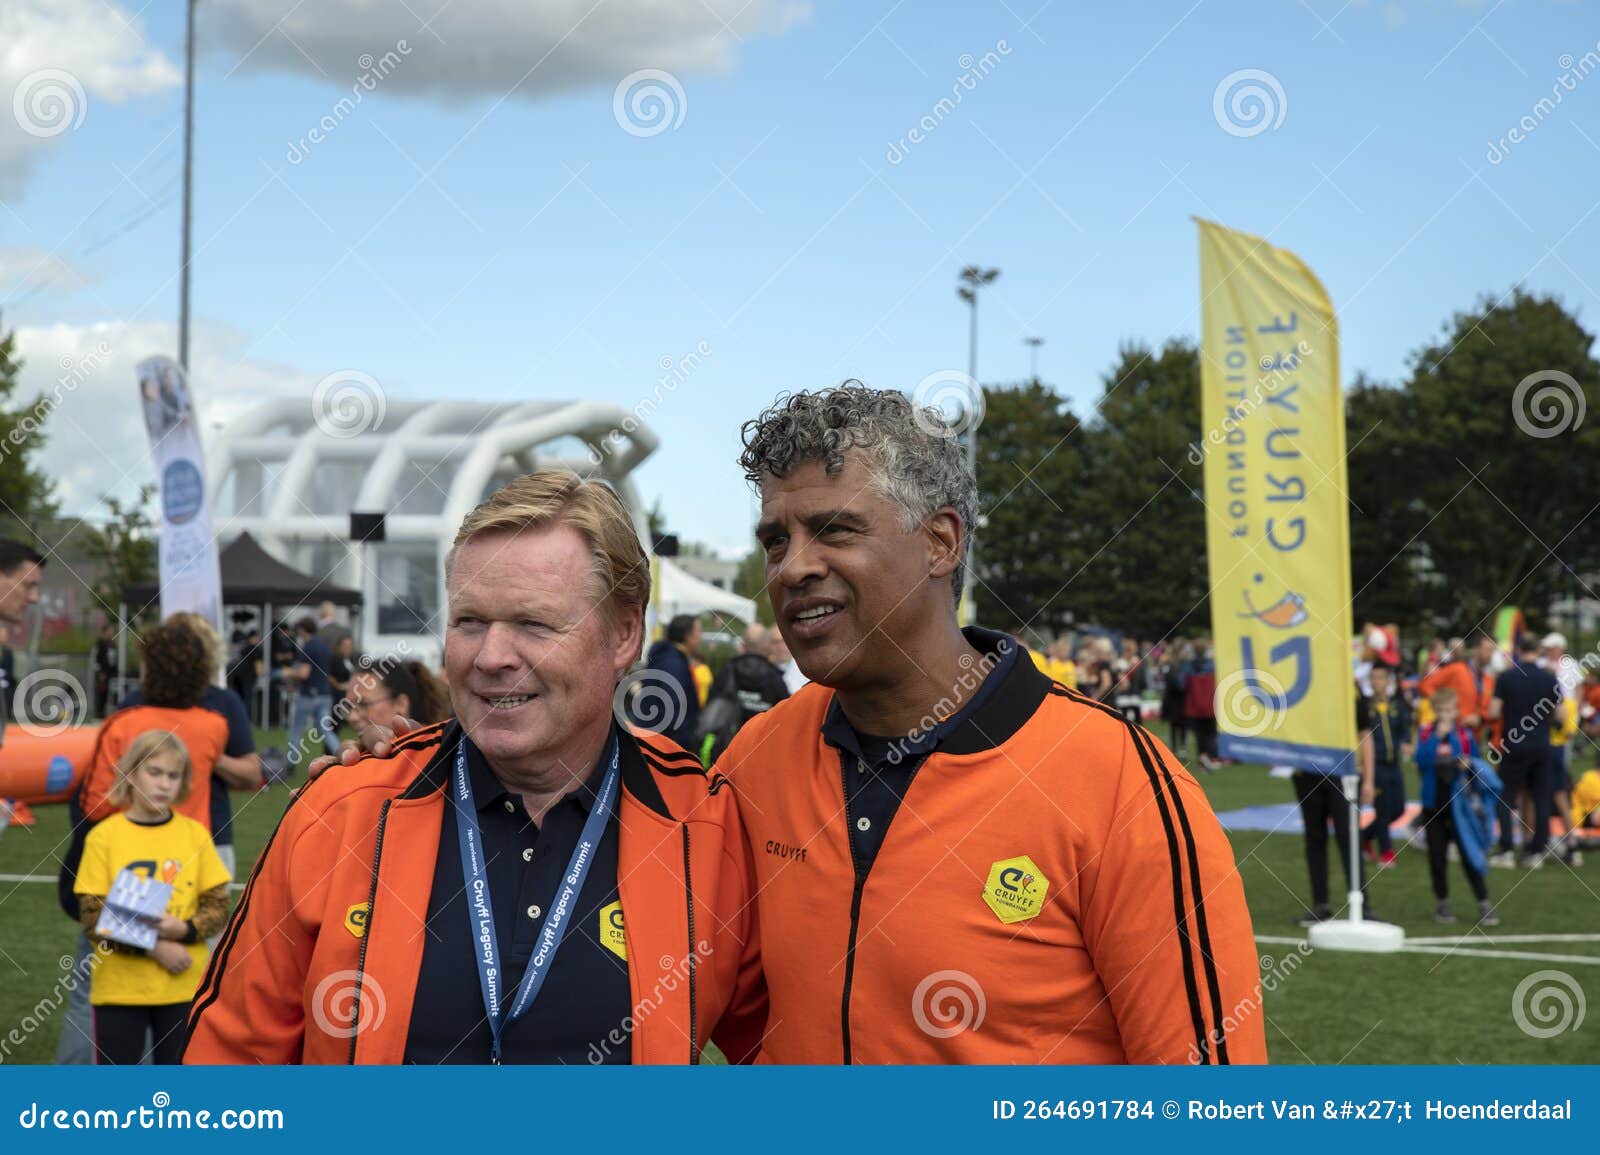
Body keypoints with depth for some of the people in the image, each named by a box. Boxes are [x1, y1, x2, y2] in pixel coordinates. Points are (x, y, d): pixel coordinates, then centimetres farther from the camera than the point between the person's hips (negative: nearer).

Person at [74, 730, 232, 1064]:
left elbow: (217, 905, 3)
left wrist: (184, 929, -18)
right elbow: (92, 917, -7)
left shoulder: (195, 834, 2)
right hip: (120, 986, -2)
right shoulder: (105, 836, -4)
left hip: (184, 985, 2)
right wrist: (153, 947, -17)